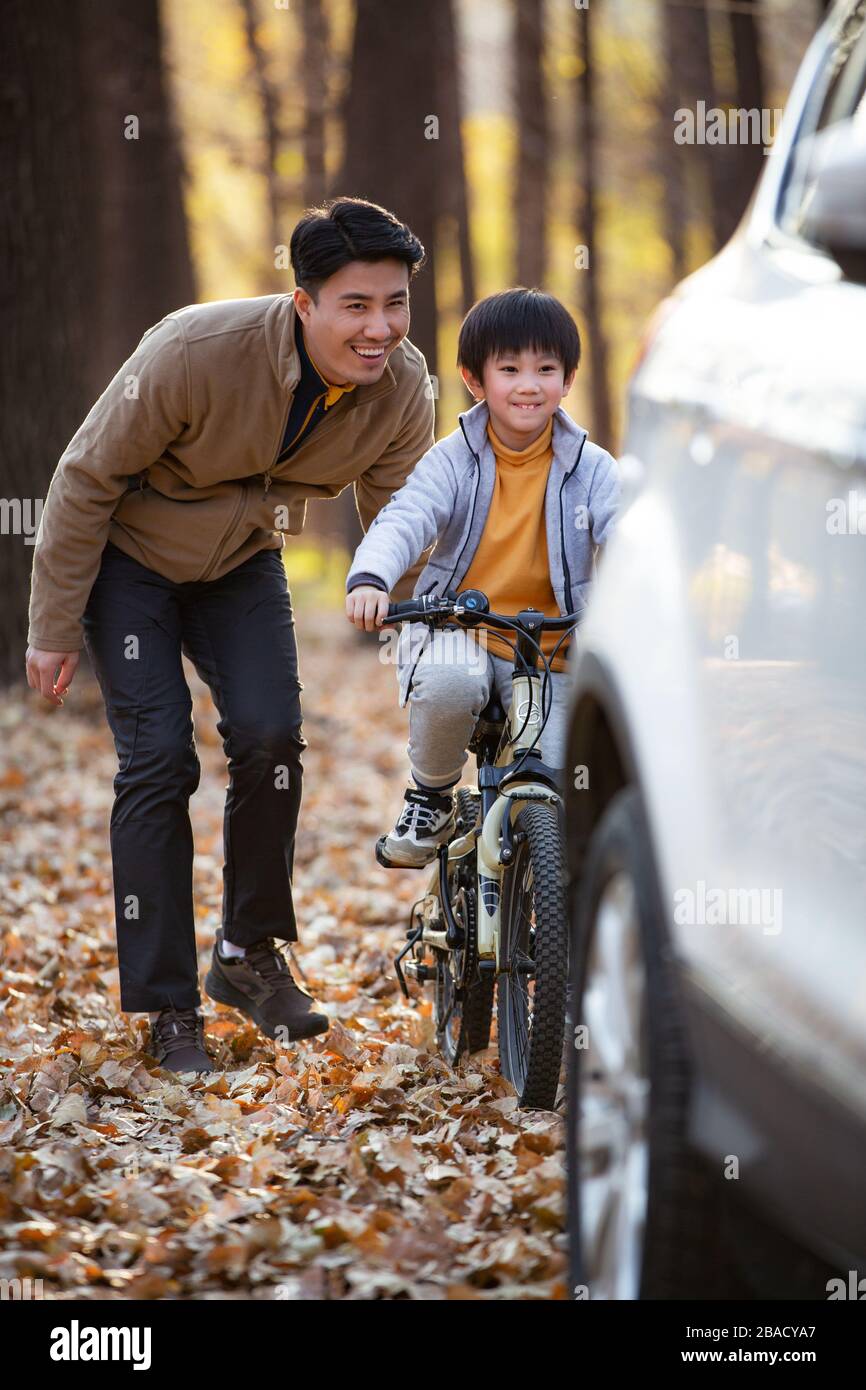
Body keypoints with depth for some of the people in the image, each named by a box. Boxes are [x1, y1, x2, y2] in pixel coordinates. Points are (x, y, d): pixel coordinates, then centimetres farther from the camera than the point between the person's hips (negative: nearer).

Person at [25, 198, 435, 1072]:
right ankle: (167, 1008, 0)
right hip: (131, 557, -4)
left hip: (242, 565, 4)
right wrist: (55, 628, -15)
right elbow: (87, 481, -21)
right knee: (158, 761, -11)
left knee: (270, 737, -13)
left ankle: (250, 953, 10)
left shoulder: (402, 387, -21)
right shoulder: (196, 353, -34)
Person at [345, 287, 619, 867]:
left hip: (550, 651, 1)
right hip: (458, 630, -1)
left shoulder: (591, 468, -2)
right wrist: (369, 579, -42)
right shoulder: (453, 461, -5)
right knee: (448, 685, -37)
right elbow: (403, 520, -20)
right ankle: (431, 799, -8)